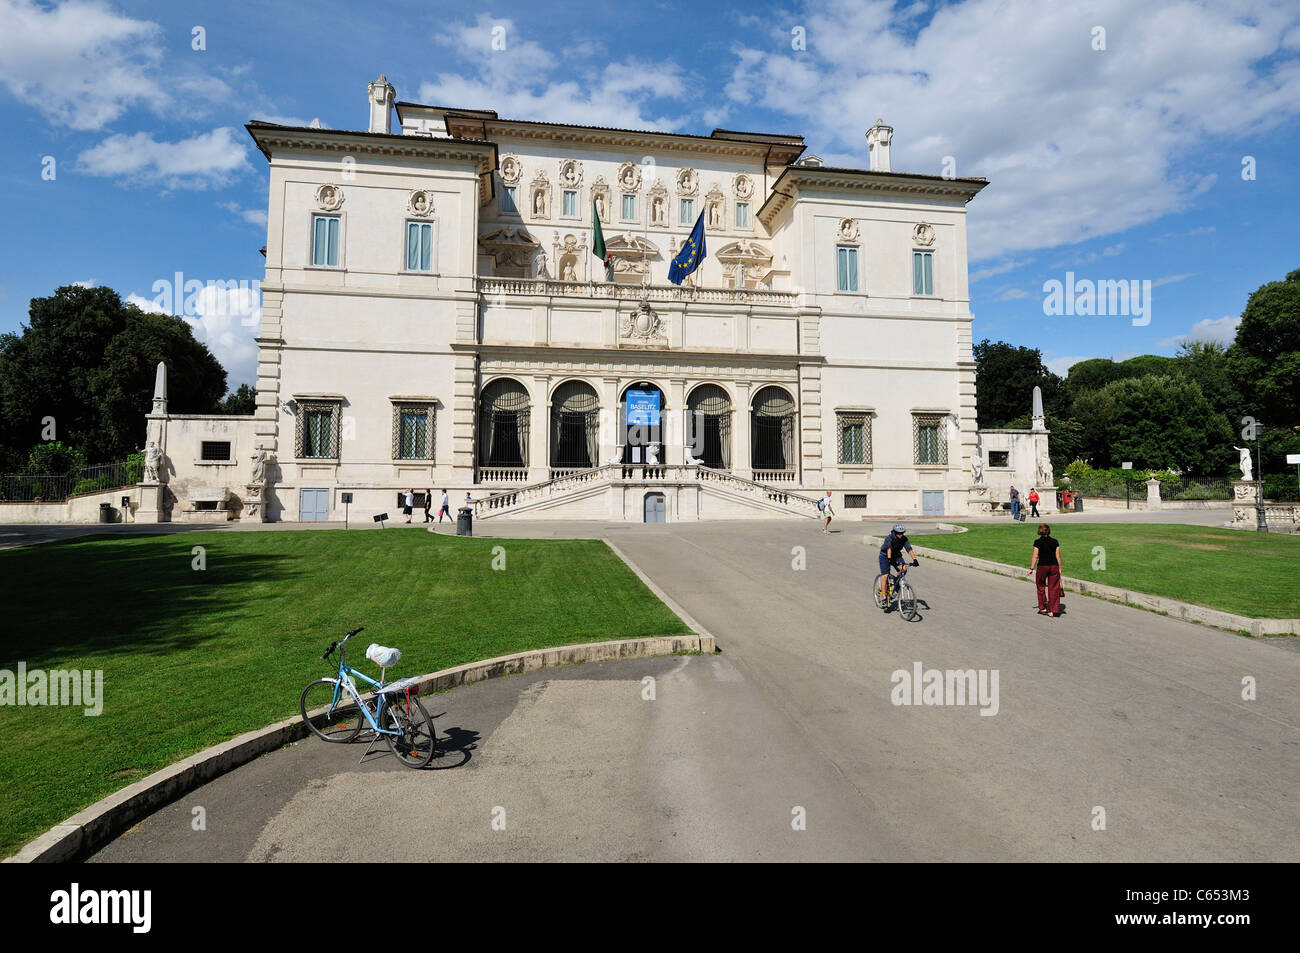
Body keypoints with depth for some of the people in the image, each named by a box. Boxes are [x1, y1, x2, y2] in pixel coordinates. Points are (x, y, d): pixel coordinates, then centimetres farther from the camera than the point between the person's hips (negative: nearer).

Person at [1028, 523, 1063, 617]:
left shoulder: (1038, 542, -6)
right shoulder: (1055, 542, 3)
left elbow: (1035, 556, -8)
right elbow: (1058, 556, 3)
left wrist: (1031, 568, -2)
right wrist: (1059, 568, 12)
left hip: (1042, 566, -3)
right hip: (1054, 566, 3)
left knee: (1041, 587, 16)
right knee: (1053, 588, 7)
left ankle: (1043, 608, 20)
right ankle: (1054, 611, 8)